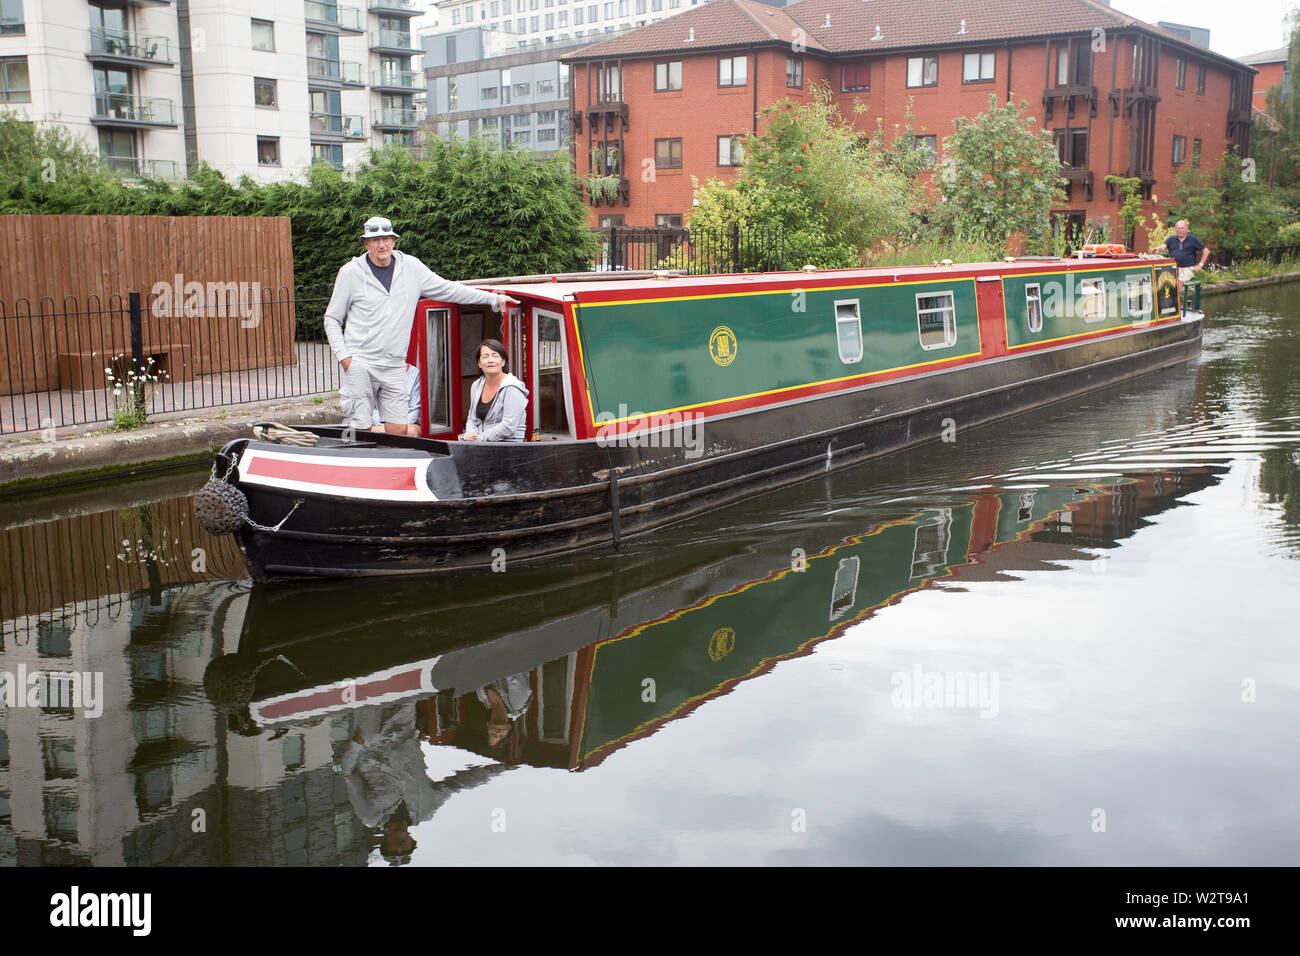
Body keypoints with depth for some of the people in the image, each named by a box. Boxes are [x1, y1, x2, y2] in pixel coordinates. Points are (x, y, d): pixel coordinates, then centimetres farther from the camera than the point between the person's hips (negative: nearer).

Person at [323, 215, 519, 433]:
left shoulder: (411, 267, 8)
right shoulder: (351, 272, 2)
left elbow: (447, 289, 16)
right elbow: (332, 318, 8)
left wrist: (494, 299, 14)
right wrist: (343, 355, -5)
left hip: (395, 364, 3)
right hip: (360, 363, -3)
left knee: (398, 429, -1)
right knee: (361, 428, -7)